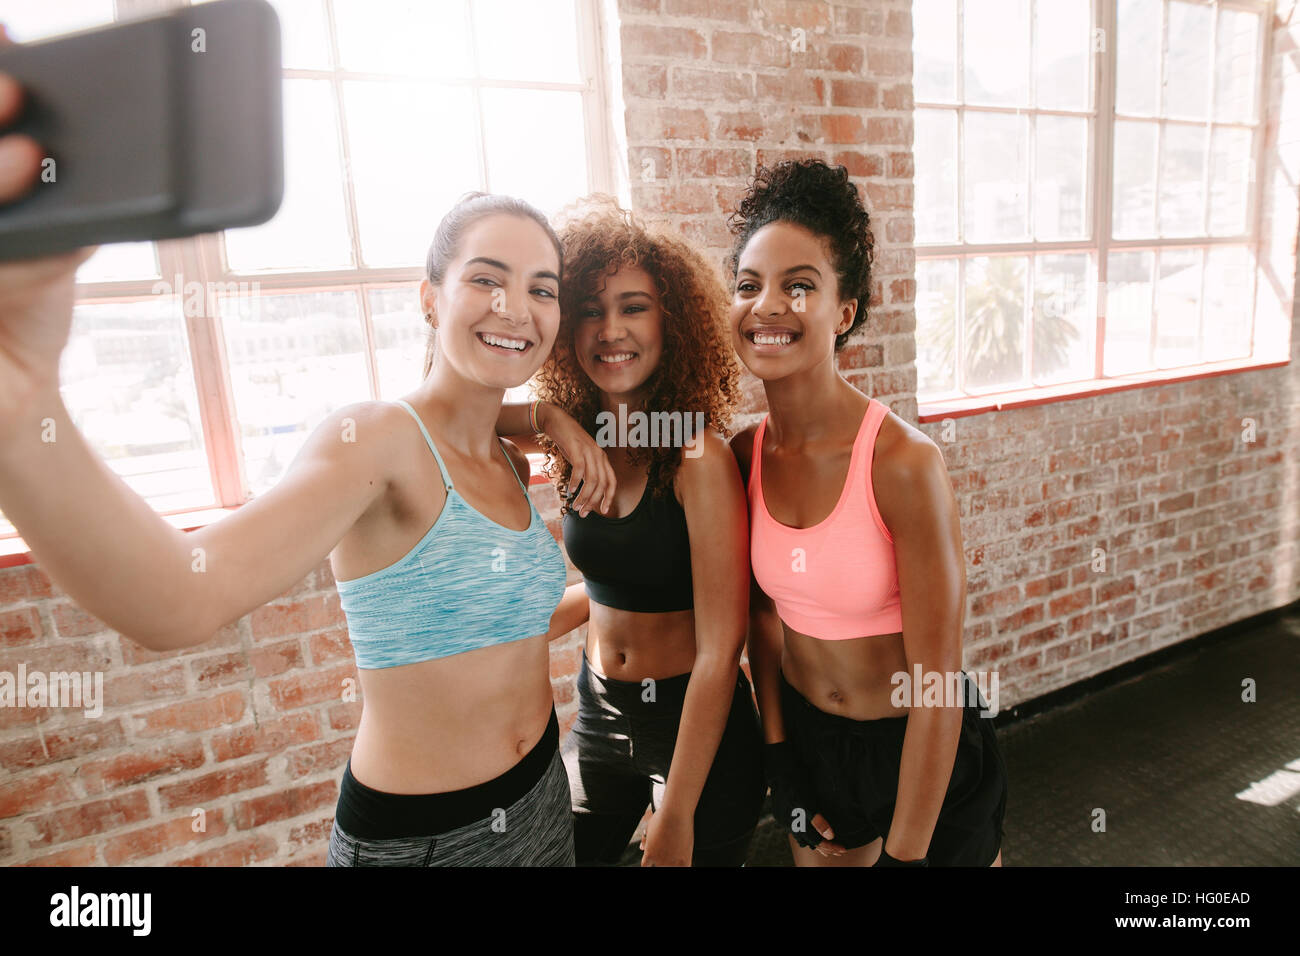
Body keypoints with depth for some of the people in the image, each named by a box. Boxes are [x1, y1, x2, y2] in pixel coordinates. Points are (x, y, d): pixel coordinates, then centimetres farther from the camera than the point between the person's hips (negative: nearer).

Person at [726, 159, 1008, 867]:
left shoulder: (902, 462, -27)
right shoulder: (744, 456, -11)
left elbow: (938, 684, -21)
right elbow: (763, 612, 1)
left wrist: (904, 853, -14)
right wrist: (779, 760, 2)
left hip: (924, 755, -4)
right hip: (806, 738, 5)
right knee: (823, 858, 26)